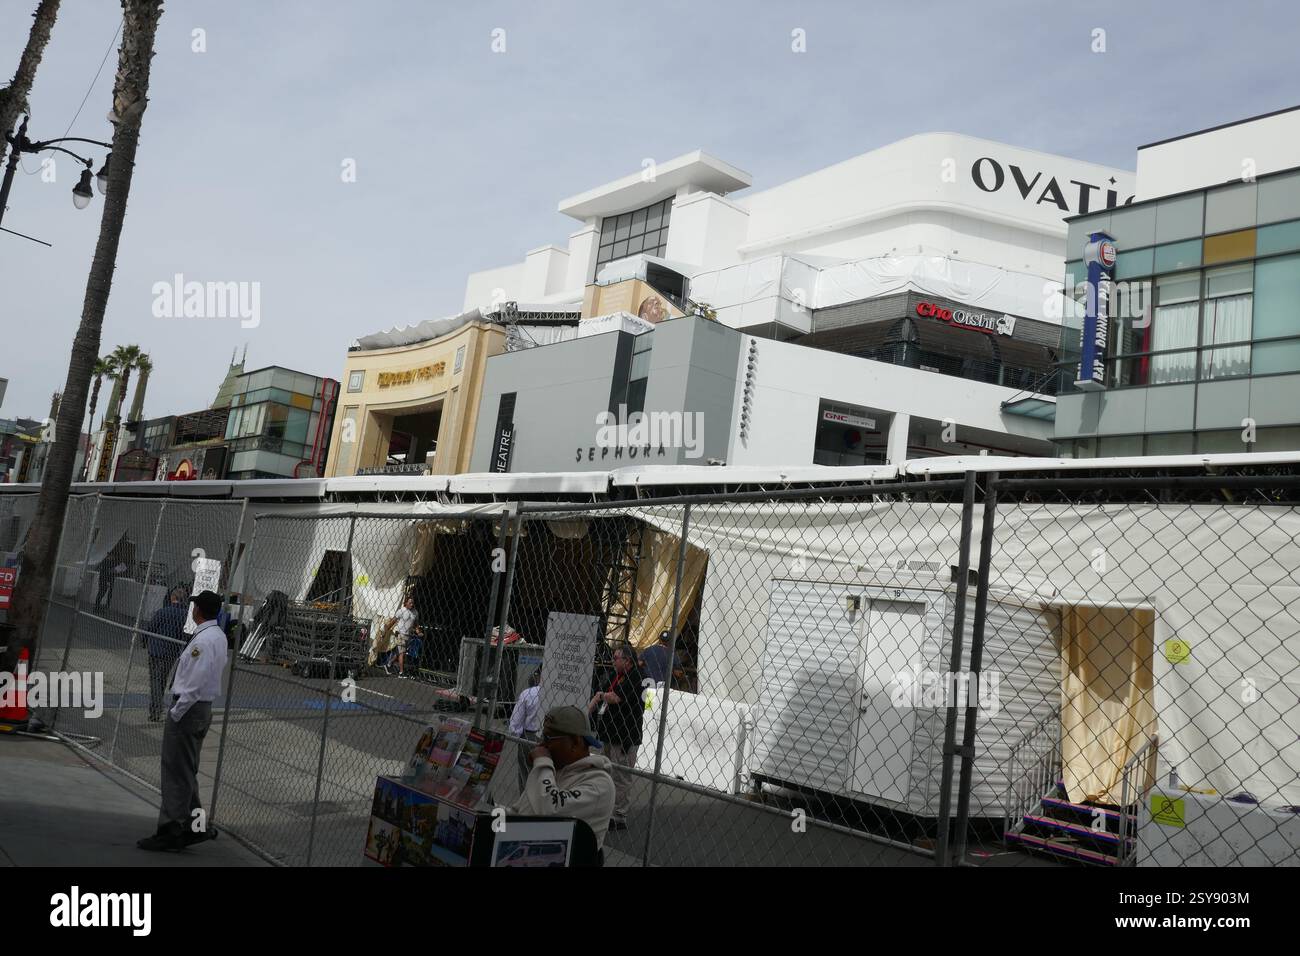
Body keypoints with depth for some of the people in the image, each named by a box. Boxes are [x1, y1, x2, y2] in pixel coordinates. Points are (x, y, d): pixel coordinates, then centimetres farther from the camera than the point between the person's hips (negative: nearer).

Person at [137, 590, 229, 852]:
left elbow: (194, 683, -23)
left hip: (188, 708, -10)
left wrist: (176, 712, -15)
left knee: (177, 773, -2)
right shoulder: (219, 636, 10)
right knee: (186, 772, 18)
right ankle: (195, 826, 22)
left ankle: (171, 832, 3)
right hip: (204, 708, 10)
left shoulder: (203, 639, -20)